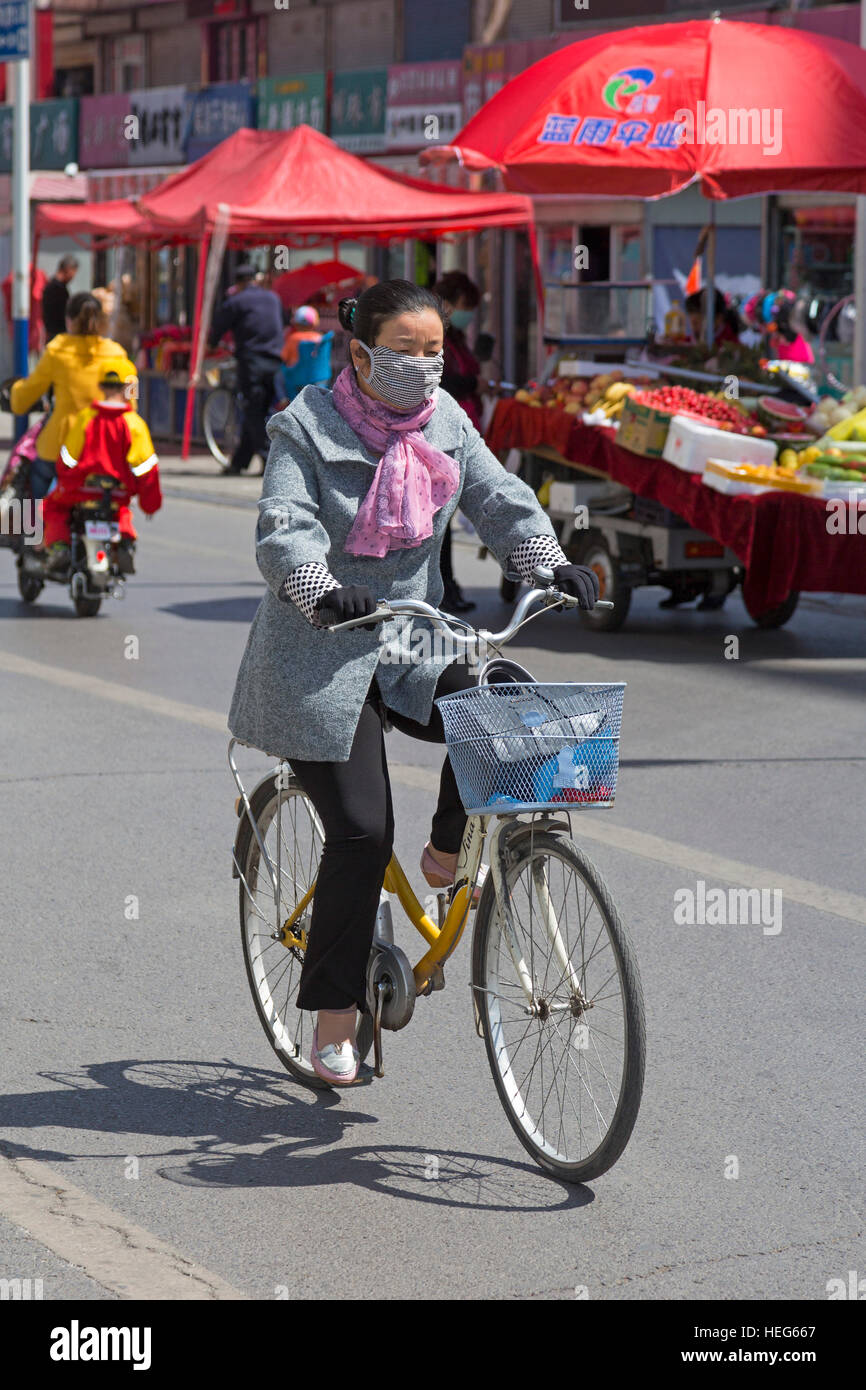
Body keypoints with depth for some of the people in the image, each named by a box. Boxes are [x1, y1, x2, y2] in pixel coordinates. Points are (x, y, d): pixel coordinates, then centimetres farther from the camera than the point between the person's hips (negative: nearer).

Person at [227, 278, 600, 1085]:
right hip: (322, 656, -5)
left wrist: (552, 565, -21)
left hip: (413, 646, 5)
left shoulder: (445, 421, 6)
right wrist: (325, 593, -41)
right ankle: (334, 1018, 1)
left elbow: (500, 500, -2)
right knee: (361, 830, -12)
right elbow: (283, 532, -21)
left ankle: (447, 854, 2)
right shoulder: (307, 427, -10)